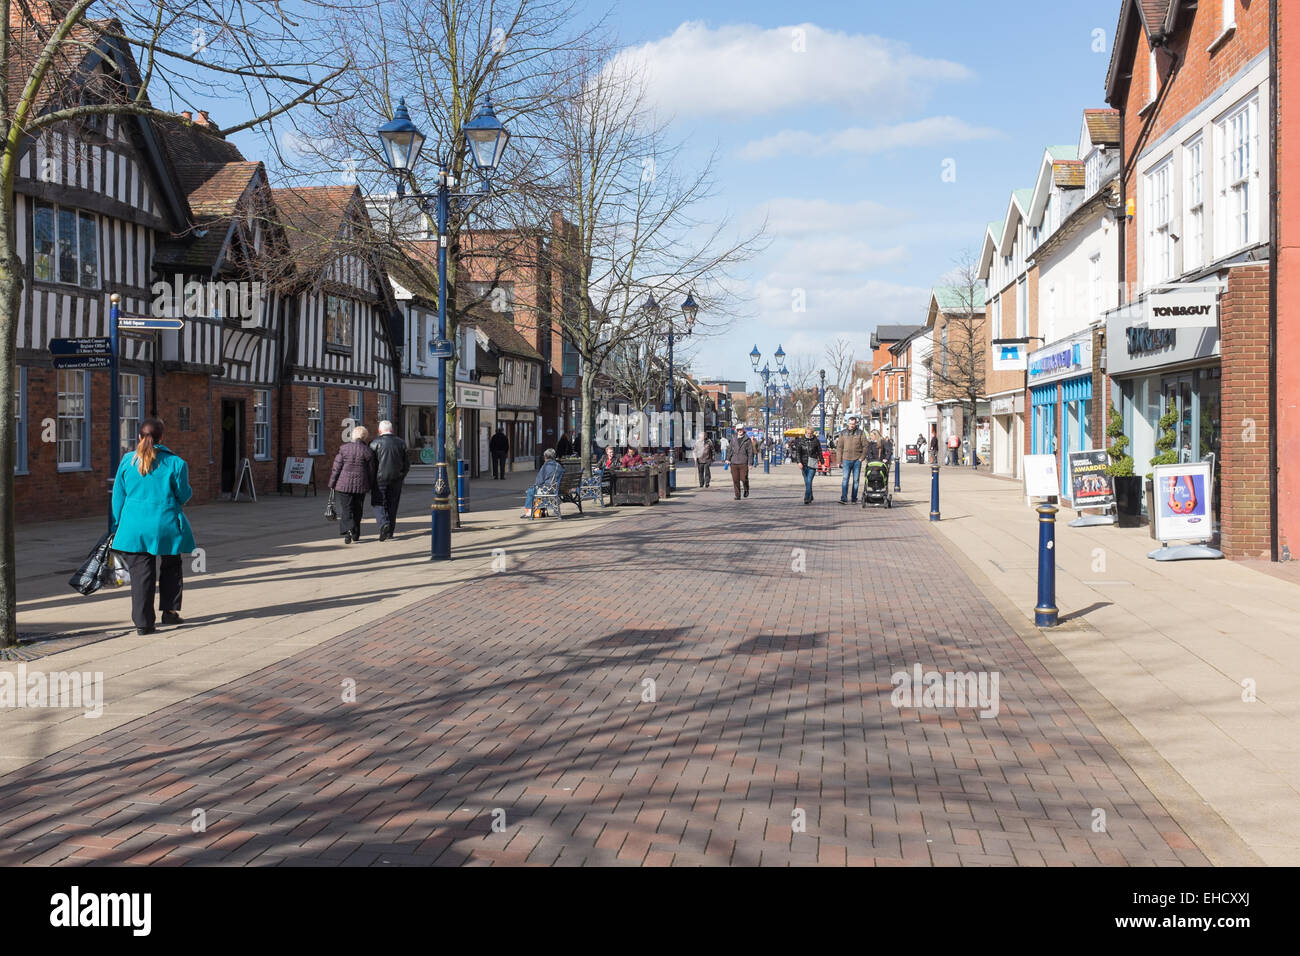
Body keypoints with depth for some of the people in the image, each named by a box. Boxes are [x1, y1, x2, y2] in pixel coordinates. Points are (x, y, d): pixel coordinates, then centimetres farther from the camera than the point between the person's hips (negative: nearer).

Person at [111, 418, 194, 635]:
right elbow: (183, 495, 0)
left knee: (140, 574, 4)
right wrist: (190, 490, 24)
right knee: (170, 569, 19)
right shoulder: (175, 462, -3)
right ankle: (170, 612, 21)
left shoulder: (127, 461, 4)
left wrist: (118, 526, 16)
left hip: (135, 526, 1)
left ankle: (142, 622, 2)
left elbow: (118, 496, 7)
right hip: (166, 525, -1)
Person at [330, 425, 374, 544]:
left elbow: (336, 467, -2)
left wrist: (332, 483, 5)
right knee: (357, 509, 14)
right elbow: (371, 470, 2)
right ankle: (356, 535, 21)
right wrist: (369, 485, 15)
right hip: (360, 484, 1)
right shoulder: (367, 451, -4)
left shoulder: (344, 448, -3)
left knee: (346, 509, 1)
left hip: (344, 484, -1)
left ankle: (348, 530, -20)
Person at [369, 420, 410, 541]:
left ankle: (384, 523, -20)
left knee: (378, 503, 5)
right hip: (396, 480, 3)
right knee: (392, 505, 11)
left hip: (380, 479, -3)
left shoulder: (375, 443, -6)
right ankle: (389, 532, 14)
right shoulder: (401, 443, 5)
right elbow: (407, 464, 7)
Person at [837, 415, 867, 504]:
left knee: (856, 480, 4)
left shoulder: (860, 433, 4)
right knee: (845, 479, -10)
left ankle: (854, 499, 11)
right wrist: (839, 461, 6)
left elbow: (865, 446, 4)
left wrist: (862, 457, -6)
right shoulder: (843, 433, 7)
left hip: (857, 460, 0)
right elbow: (840, 448, 10)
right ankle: (844, 499, -15)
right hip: (846, 459, 0)